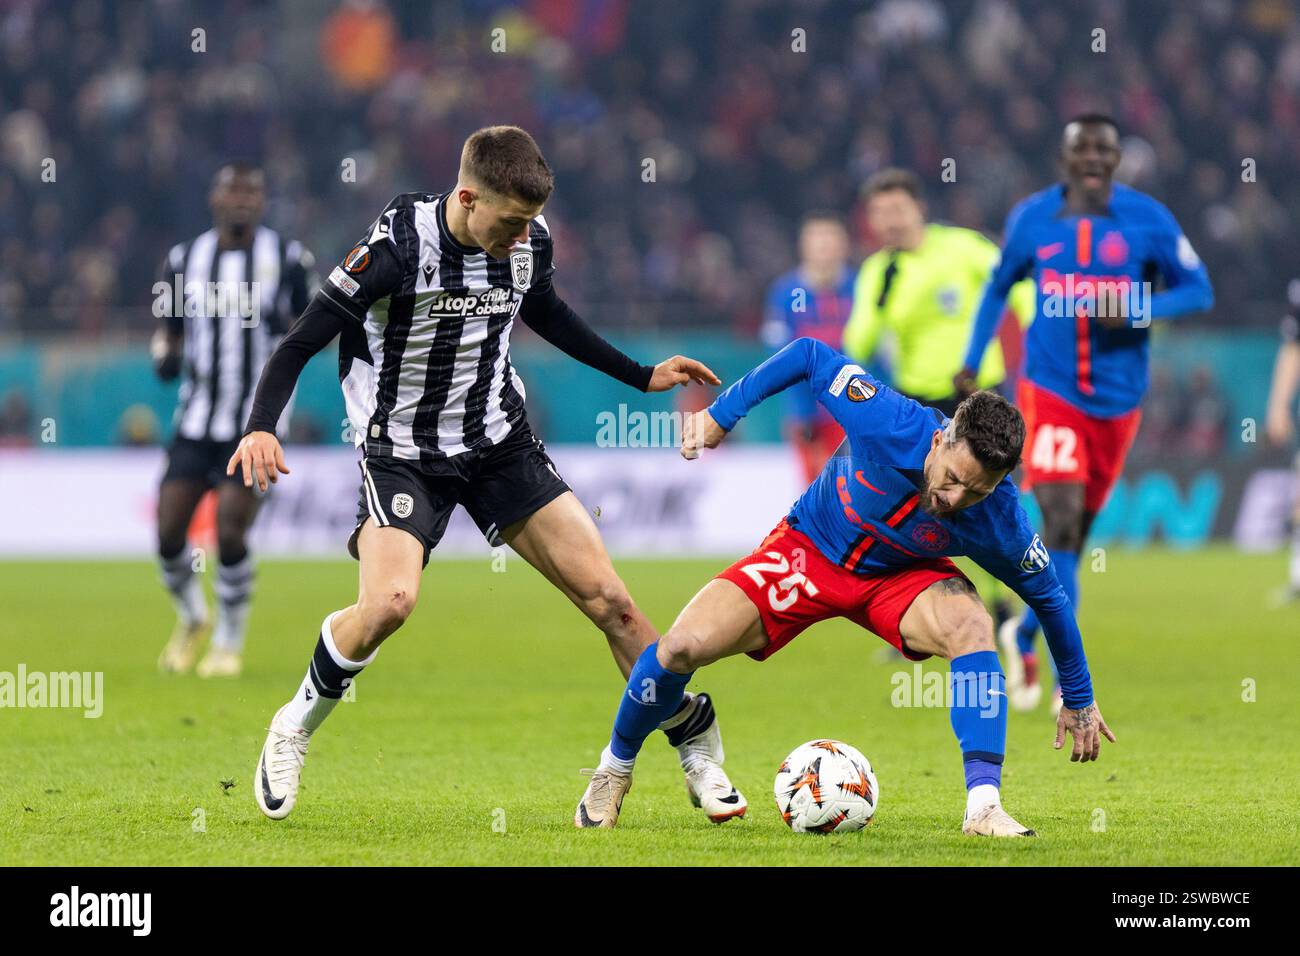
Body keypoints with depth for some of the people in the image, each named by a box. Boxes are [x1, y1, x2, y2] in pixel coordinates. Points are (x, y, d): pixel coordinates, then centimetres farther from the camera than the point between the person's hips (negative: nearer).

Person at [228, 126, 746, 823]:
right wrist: (261, 426, -32)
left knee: (607, 597, -3)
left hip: (501, 444, 4)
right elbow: (302, 341, -16)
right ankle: (295, 727, -1)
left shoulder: (531, 242, -6)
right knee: (389, 601, -28)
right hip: (403, 452, -4)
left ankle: (698, 750, 13)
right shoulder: (400, 245, -22)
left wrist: (641, 375, 21)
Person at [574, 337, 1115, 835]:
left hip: (899, 578, 0)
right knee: (684, 646, -17)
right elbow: (810, 356, -17)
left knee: (972, 626, -33)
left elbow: (1048, 596, -10)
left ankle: (983, 807, -30)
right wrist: (722, 414, -13)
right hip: (808, 549, 0)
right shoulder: (888, 422, -34)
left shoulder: (999, 523, -29)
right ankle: (615, 768, 11)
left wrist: (1079, 698, 1)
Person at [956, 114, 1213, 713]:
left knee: (1076, 532, 12)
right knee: (1060, 522, -16)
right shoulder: (1031, 218, 1)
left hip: (1117, 399, 1)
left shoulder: (1148, 220, -4)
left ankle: (1024, 638, 36)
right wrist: (973, 360, 15)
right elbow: (1000, 285, 18)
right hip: (1050, 393, -1)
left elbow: (1198, 290, -1)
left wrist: (1137, 310, -19)